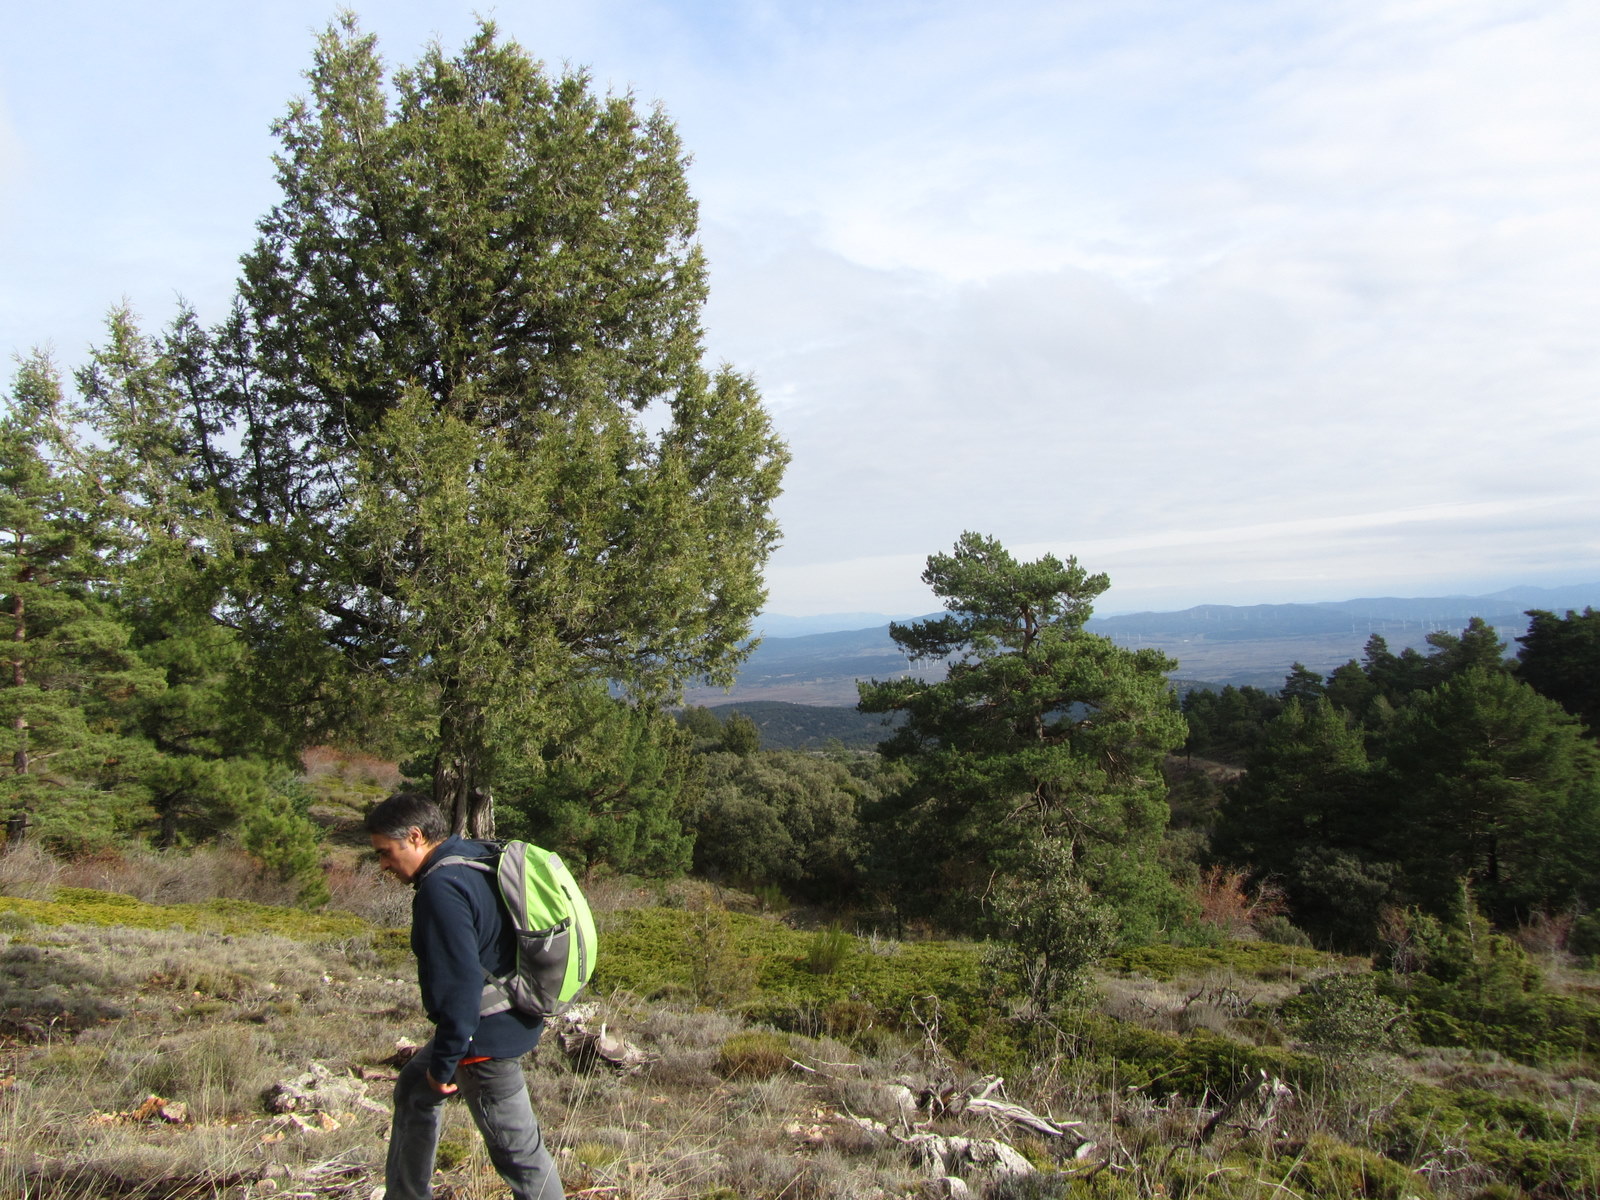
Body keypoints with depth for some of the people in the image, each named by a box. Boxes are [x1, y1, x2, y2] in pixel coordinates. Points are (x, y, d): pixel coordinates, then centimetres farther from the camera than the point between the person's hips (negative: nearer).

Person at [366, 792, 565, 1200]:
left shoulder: (440, 889, -24)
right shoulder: (479, 858, 5)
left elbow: (459, 986, -27)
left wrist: (445, 1064, -17)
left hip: (485, 1036, -11)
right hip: (511, 1019, 11)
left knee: (517, 1149, 3)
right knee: (413, 1090, 27)